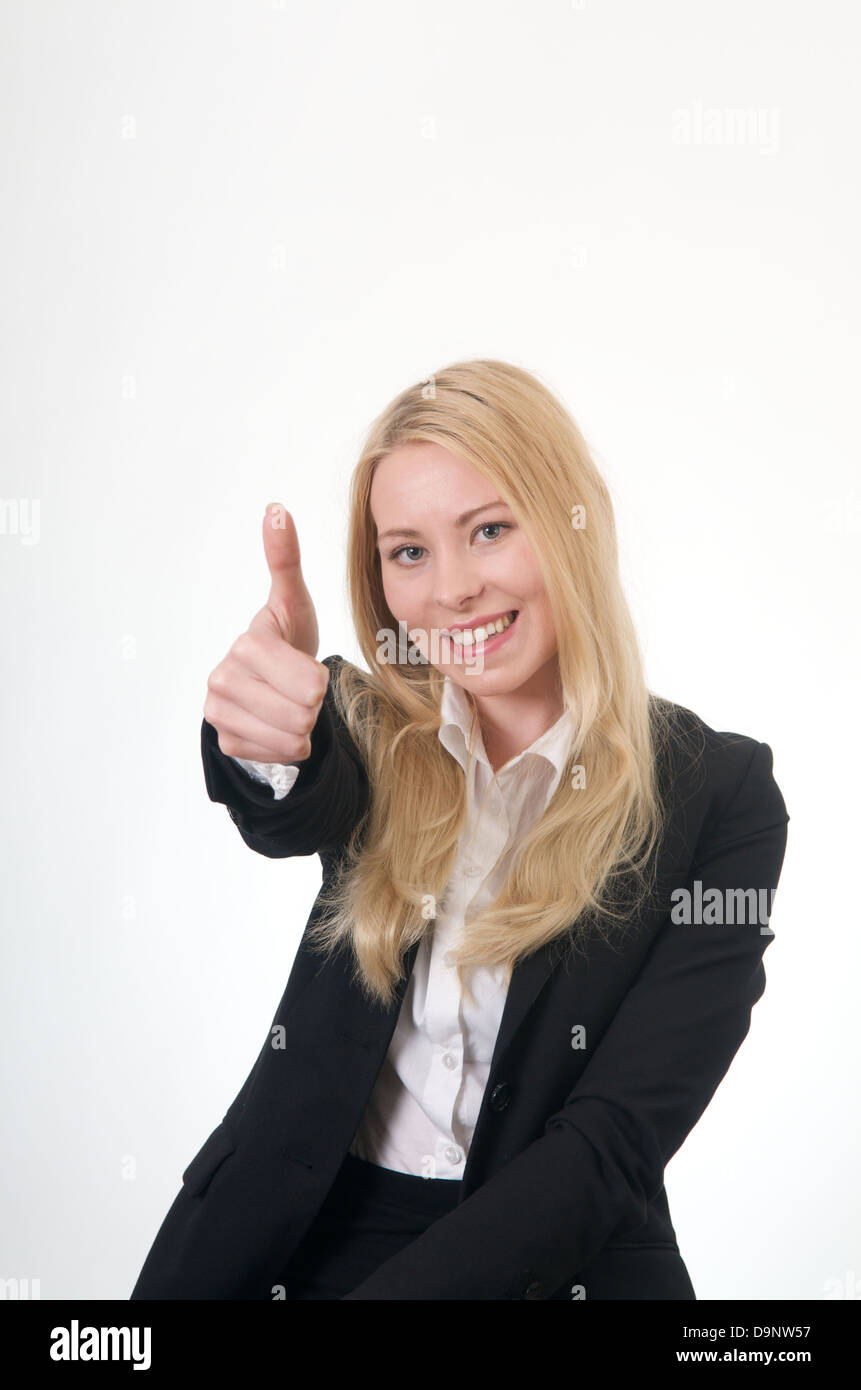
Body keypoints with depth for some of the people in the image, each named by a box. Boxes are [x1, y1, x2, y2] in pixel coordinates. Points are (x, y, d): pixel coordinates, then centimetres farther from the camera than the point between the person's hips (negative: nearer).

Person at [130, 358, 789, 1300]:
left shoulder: (720, 796, -6)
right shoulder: (368, 734, 3)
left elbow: (614, 1140, -11)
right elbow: (296, 818, -22)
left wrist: (391, 1290, -20)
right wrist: (268, 742, -45)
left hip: (555, 1258, -3)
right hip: (297, 1229, 4)